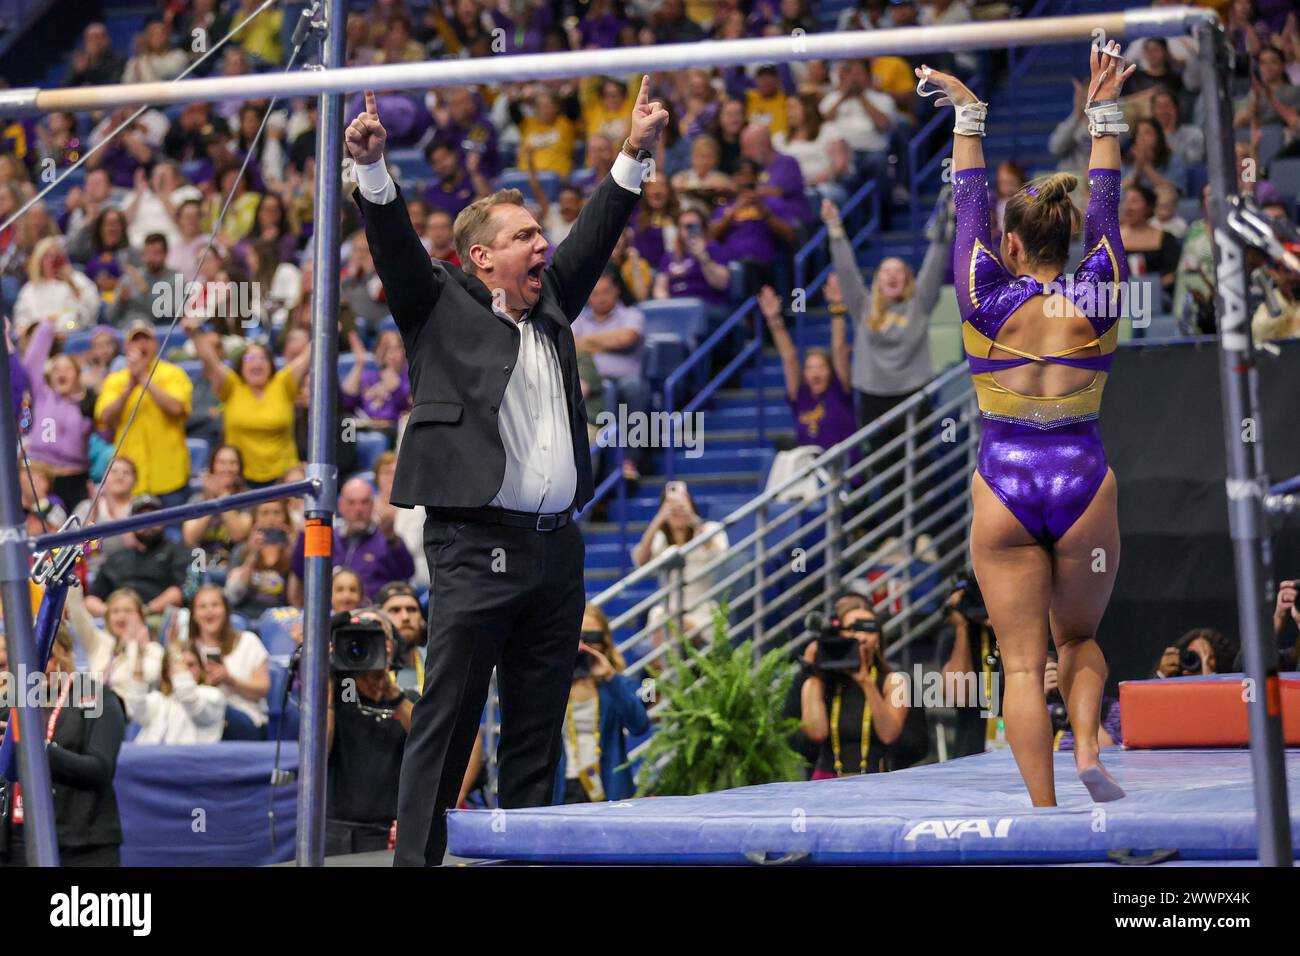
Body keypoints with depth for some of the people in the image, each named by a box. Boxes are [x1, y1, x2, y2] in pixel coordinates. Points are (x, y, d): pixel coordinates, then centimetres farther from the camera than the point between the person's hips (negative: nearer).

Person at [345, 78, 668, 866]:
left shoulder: (550, 307, 19)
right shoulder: (444, 307, 4)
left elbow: (595, 235, 23)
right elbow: (395, 245, -8)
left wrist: (635, 155, 18)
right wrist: (372, 168, -22)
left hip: (556, 547, 6)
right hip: (478, 544, -6)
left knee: (538, 730, 8)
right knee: (447, 720, -6)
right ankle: (417, 857, -6)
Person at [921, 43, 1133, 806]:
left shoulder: (988, 303, -4)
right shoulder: (1096, 302, -2)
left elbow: (969, 206, 4)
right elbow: (1107, 209, 5)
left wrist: (970, 119, 12)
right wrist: (1104, 116, 10)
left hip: (1003, 492, -1)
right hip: (1084, 486, 1)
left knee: (1023, 662, 0)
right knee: (1079, 637, 20)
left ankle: (1044, 810, -8)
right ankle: (1087, 749, -6)